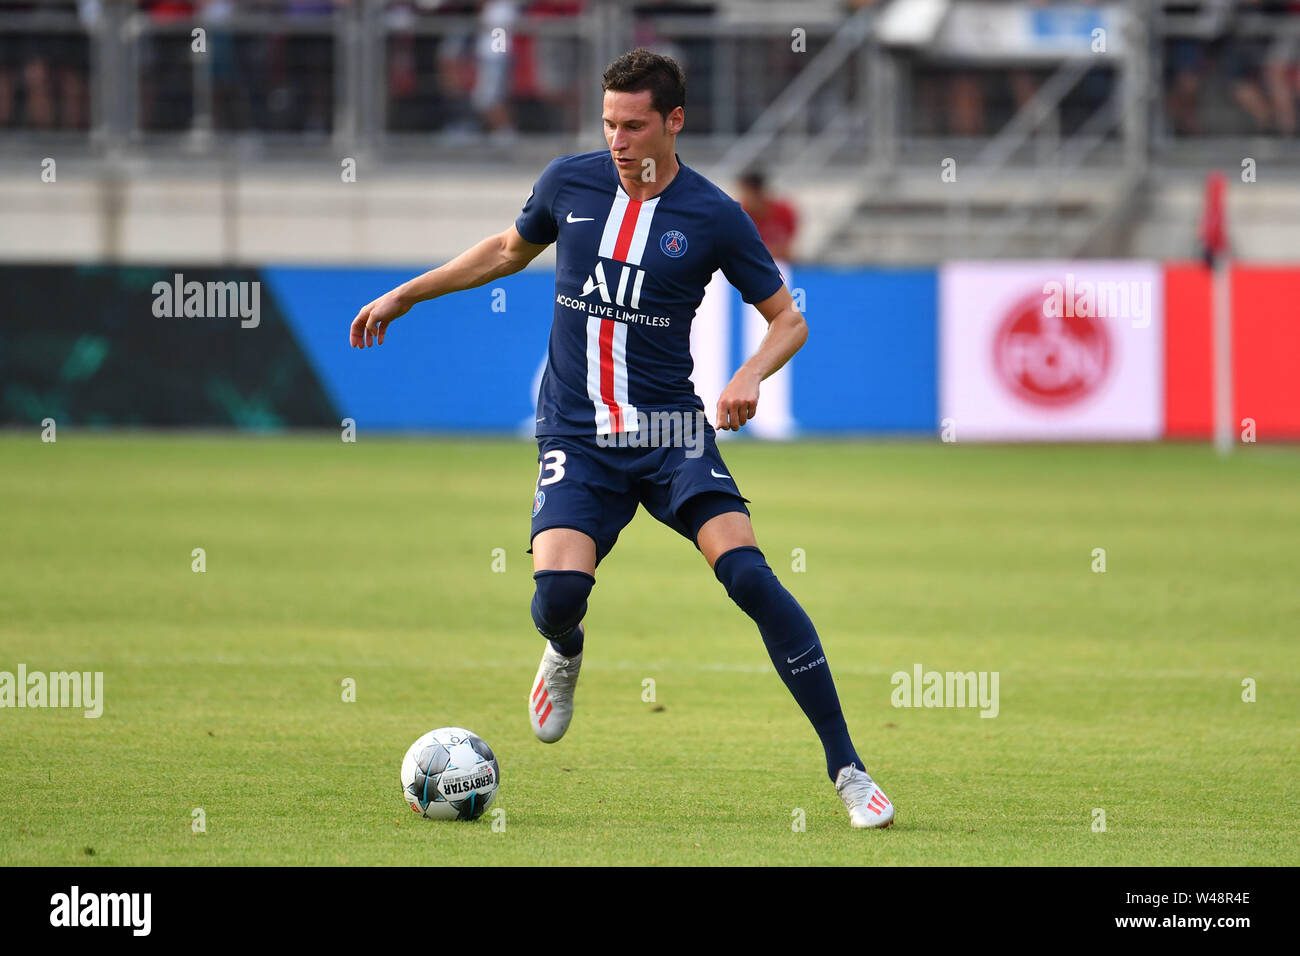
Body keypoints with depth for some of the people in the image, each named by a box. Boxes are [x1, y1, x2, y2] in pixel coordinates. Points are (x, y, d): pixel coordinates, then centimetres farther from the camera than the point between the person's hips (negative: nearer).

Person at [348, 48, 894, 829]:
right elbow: (510, 250, 23)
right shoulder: (569, 182, 3)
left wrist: (750, 377, -16)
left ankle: (846, 769, -13)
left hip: (671, 431, -2)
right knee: (557, 595, -21)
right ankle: (566, 654, 21)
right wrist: (404, 296, 24)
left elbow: (788, 318, 4)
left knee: (750, 577, -20)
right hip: (577, 438, 2)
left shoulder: (713, 216, -5)